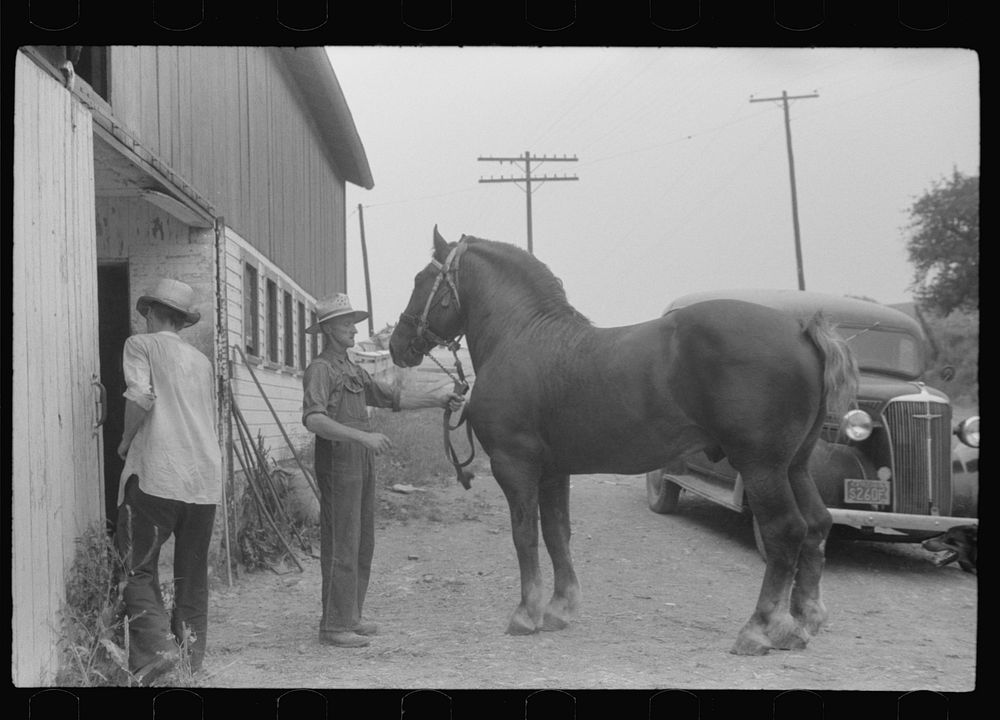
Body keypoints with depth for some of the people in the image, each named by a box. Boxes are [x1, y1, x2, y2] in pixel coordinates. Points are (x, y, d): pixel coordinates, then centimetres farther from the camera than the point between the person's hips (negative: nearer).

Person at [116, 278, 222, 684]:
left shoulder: (141, 345, 4)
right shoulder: (202, 361, 21)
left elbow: (140, 396, -13)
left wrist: (126, 441, 2)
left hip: (157, 475, -5)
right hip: (206, 479, 6)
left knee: (138, 567, -2)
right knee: (192, 574, 13)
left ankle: (157, 646, -20)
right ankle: (191, 660, 13)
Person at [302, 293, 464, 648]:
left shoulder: (354, 372, 19)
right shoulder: (320, 369, -10)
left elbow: (394, 398, 23)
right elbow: (314, 419, -25)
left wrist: (437, 399, 12)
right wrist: (362, 435, -33)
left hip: (362, 462, 9)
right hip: (337, 461, -9)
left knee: (363, 545, 13)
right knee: (340, 545, -8)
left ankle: (350, 618, 20)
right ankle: (334, 625, -5)